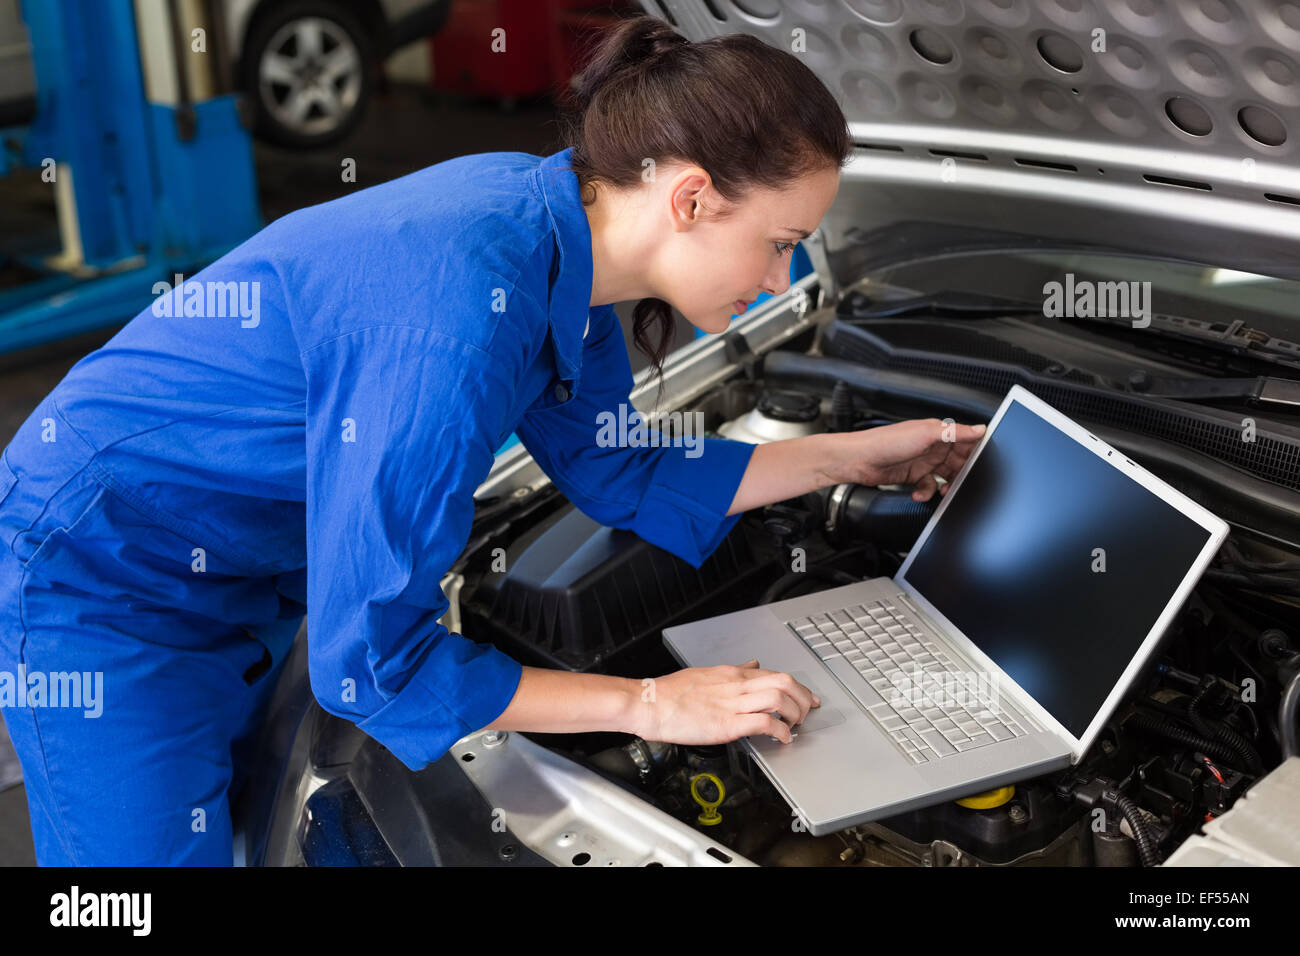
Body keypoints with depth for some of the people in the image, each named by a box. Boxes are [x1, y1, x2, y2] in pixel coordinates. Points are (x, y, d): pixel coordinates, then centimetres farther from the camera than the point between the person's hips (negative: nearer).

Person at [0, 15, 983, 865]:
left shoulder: (559, 226, -9)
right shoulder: (457, 315, -37)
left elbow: (624, 475, 7)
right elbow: (370, 661, -30)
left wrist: (856, 455, 7)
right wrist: (652, 706, -25)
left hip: (254, 565, 9)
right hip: (110, 582, -8)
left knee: (237, 823, 23)